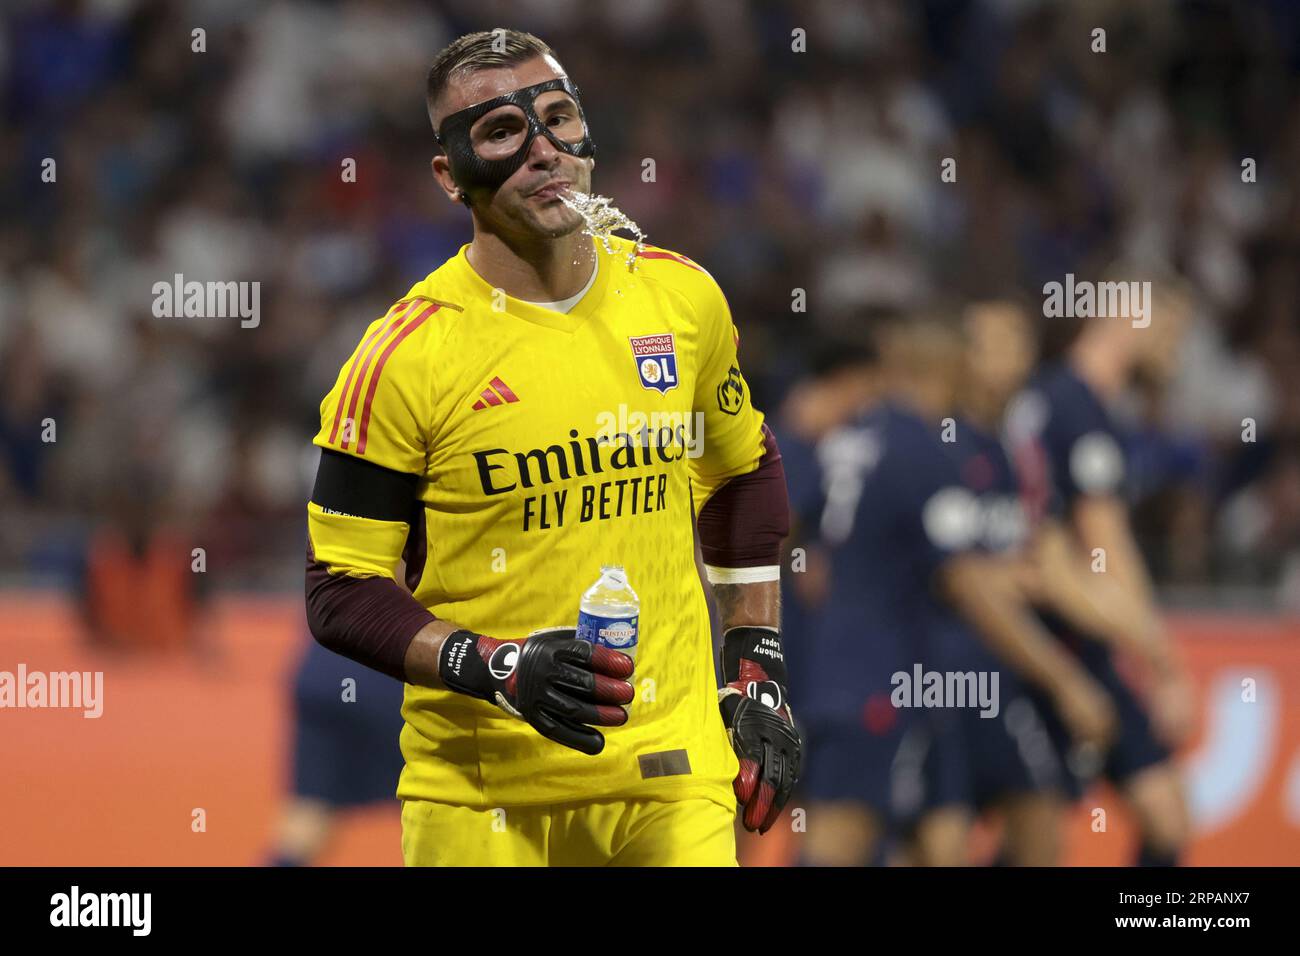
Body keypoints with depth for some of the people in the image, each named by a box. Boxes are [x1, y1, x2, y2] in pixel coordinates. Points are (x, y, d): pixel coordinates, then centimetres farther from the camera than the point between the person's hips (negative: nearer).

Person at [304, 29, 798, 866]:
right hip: (483, 791, -3)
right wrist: (504, 671, -20)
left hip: (672, 771, 3)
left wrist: (759, 679, 15)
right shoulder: (407, 355, -9)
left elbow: (744, 477, 21)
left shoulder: (683, 300, 5)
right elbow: (342, 592, -7)